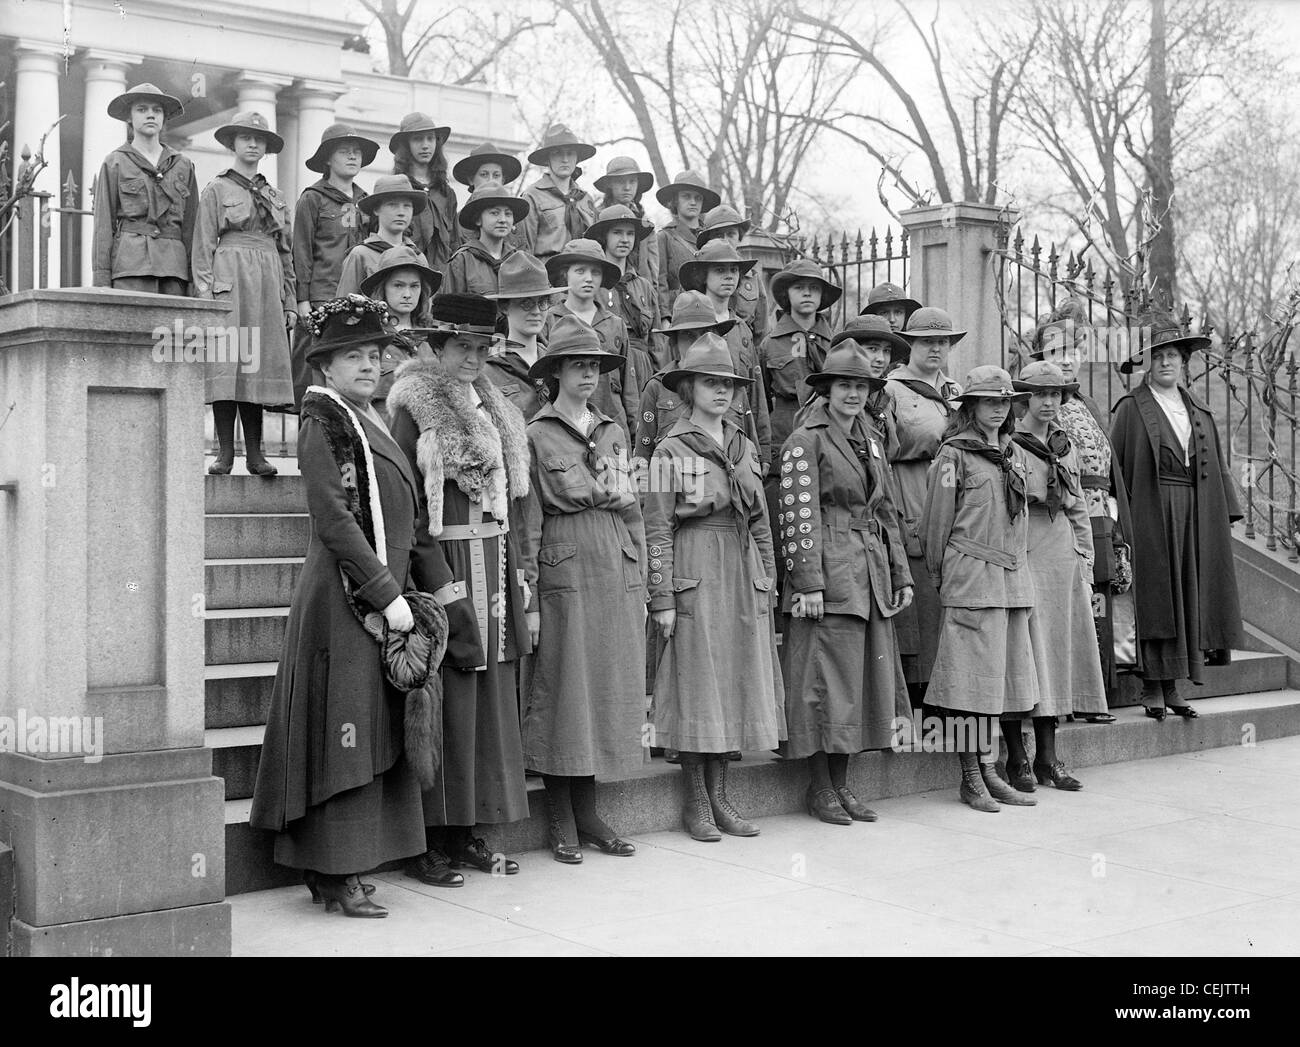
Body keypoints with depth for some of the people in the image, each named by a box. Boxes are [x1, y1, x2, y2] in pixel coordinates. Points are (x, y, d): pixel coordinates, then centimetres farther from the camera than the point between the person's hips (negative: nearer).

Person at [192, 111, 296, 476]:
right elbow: (203, 246, 1)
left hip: (268, 284, 4)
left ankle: (255, 453, 2)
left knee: (260, 364, 0)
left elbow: (286, 252, 19)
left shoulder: (275, 197, 19)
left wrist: (290, 302, 12)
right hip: (229, 280, -4)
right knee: (226, 364, -9)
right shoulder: (216, 190, 6)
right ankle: (225, 452, -6)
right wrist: (205, 291, -10)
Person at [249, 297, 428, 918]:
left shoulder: (370, 423, 17)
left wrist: (401, 591, 13)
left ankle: (326, 867, 18)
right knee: (345, 732, -5)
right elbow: (334, 522, -17)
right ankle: (338, 875, 2)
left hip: (382, 596, 9)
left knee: (373, 731, 10)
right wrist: (387, 595, -18)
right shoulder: (323, 425, -9)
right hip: (344, 599, -9)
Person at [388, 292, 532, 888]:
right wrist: (443, 588, -17)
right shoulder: (416, 409, -5)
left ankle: (466, 834, 16)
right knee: (446, 701, -6)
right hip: (445, 565, -7)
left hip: (493, 564, 7)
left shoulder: (491, 409, 17)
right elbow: (408, 506, -11)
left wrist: (514, 573, 12)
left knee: (489, 697, 8)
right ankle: (430, 844, 2)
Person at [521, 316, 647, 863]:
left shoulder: (611, 431, 16)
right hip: (565, 573, -5)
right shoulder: (537, 434, 0)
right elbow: (529, 521, -4)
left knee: (607, 689, 6)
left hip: (618, 571, 5)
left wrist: (640, 589, 12)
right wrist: (529, 598, -9)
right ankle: (562, 822, 8)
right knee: (563, 689, -1)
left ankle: (588, 812, 15)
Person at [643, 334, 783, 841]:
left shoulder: (745, 448, 13)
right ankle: (696, 801, 9)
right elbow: (657, 529, -7)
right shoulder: (672, 451, -4)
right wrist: (662, 599, -11)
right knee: (697, 682, -1)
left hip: (744, 573, 6)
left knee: (738, 679, 7)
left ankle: (719, 794, 16)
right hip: (695, 575, -6)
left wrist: (767, 580, 12)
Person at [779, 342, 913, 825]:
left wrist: (901, 575, 15)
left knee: (865, 677, 8)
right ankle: (820, 788, 5)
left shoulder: (871, 441, 17)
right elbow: (799, 516, -11)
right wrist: (809, 582, -17)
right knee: (827, 676, -5)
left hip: (871, 572, 7)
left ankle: (841, 782, 17)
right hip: (829, 572, -7)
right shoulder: (806, 441, -5)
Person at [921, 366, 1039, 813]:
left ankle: (989, 773, 16)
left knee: (1002, 674, 9)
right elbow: (936, 523, -2)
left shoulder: (1016, 454, 15)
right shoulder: (953, 455, -5)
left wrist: (1015, 560, 19)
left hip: (1013, 575, 7)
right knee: (974, 674, -5)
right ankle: (971, 779, 2)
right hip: (971, 577, -7)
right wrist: (939, 575, 2)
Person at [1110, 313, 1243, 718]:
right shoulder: (1131, 408, -2)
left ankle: (1172, 686, 12)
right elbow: (1115, 469, -6)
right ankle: (1152, 688, 2)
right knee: (1155, 600, -4)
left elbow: (1216, 465, 15)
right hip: (1151, 517, -5)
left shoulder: (1199, 410, 14)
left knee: (1186, 599, 6)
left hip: (1194, 518, 5)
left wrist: (1225, 514, 8)